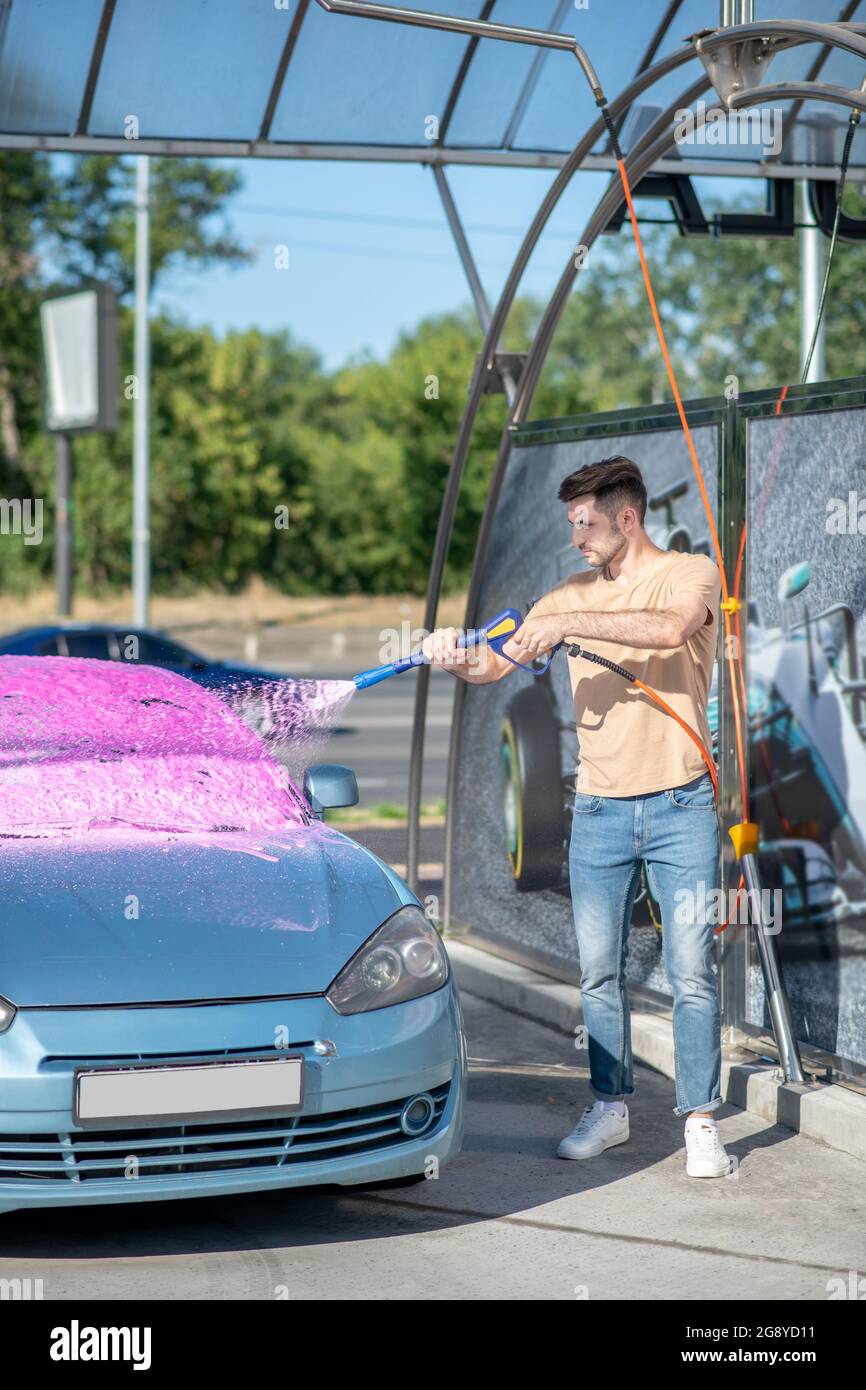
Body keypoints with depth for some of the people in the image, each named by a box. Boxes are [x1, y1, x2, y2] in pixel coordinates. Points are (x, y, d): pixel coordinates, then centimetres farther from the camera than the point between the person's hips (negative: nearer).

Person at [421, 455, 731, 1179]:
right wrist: (457, 656, -14)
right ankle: (609, 1107, 18)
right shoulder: (573, 594, 11)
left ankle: (701, 1120, 3)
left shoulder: (690, 572, -2)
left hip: (681, 805, -4)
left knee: (691, 970, -4)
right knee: (600, 972, 6)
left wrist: (569, 624, -27)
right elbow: (497, 664, 8)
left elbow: (670, 628, -25)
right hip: (599, 808, 4)